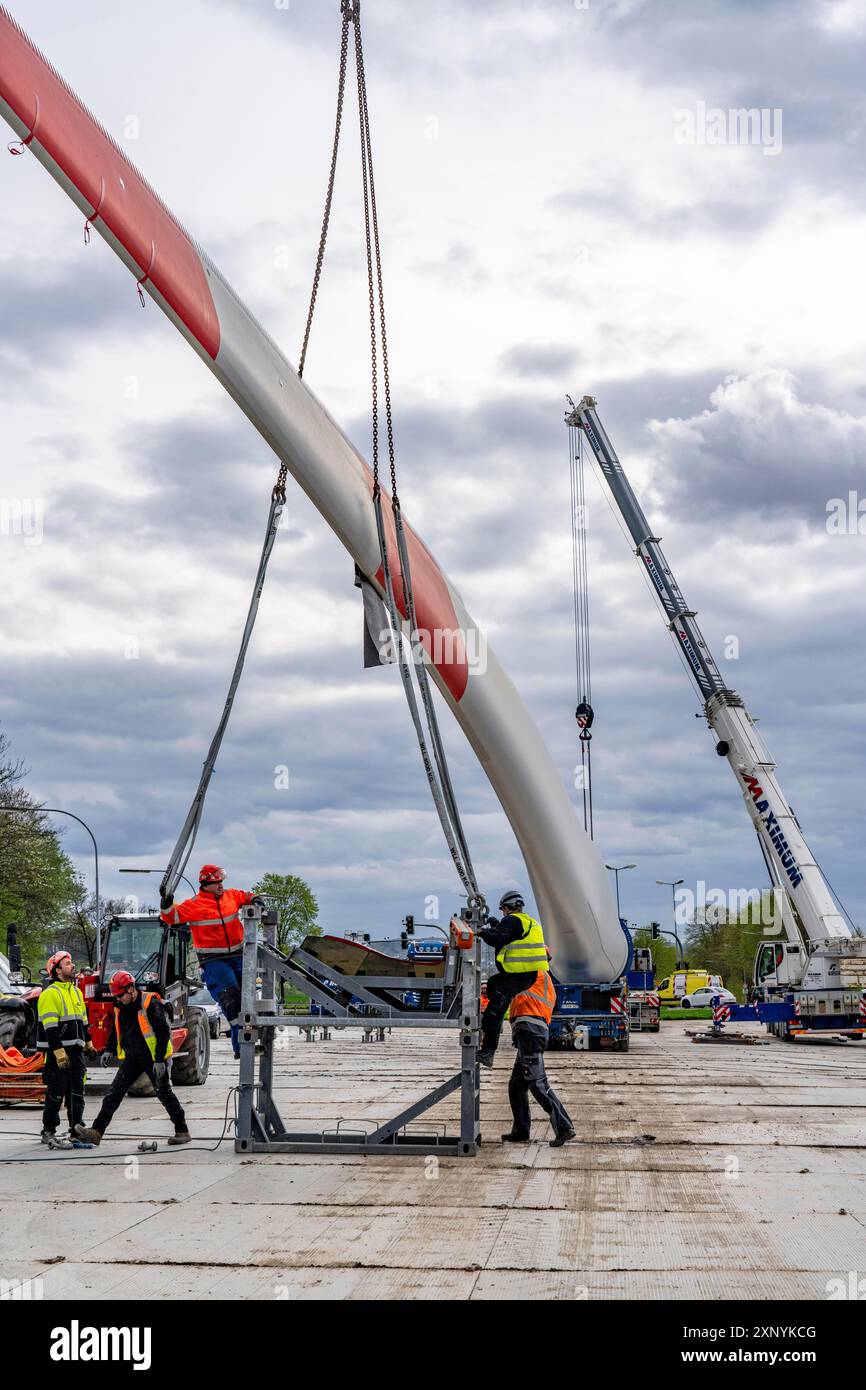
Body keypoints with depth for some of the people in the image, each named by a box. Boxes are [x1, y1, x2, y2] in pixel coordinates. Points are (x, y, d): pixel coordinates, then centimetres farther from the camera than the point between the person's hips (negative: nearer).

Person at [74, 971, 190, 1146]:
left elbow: (163, 1031, -19)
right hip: (132, 1058, 7)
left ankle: (182, 1132, 12)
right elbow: (118, 1032, 23)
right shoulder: (120, 1007, 6)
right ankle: (96, 1131, -4)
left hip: (152, 1058, -7)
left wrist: (159, 1059, -22)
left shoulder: (150, 1003, -17)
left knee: (164, 1094, 0)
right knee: (115, 1092, -2)